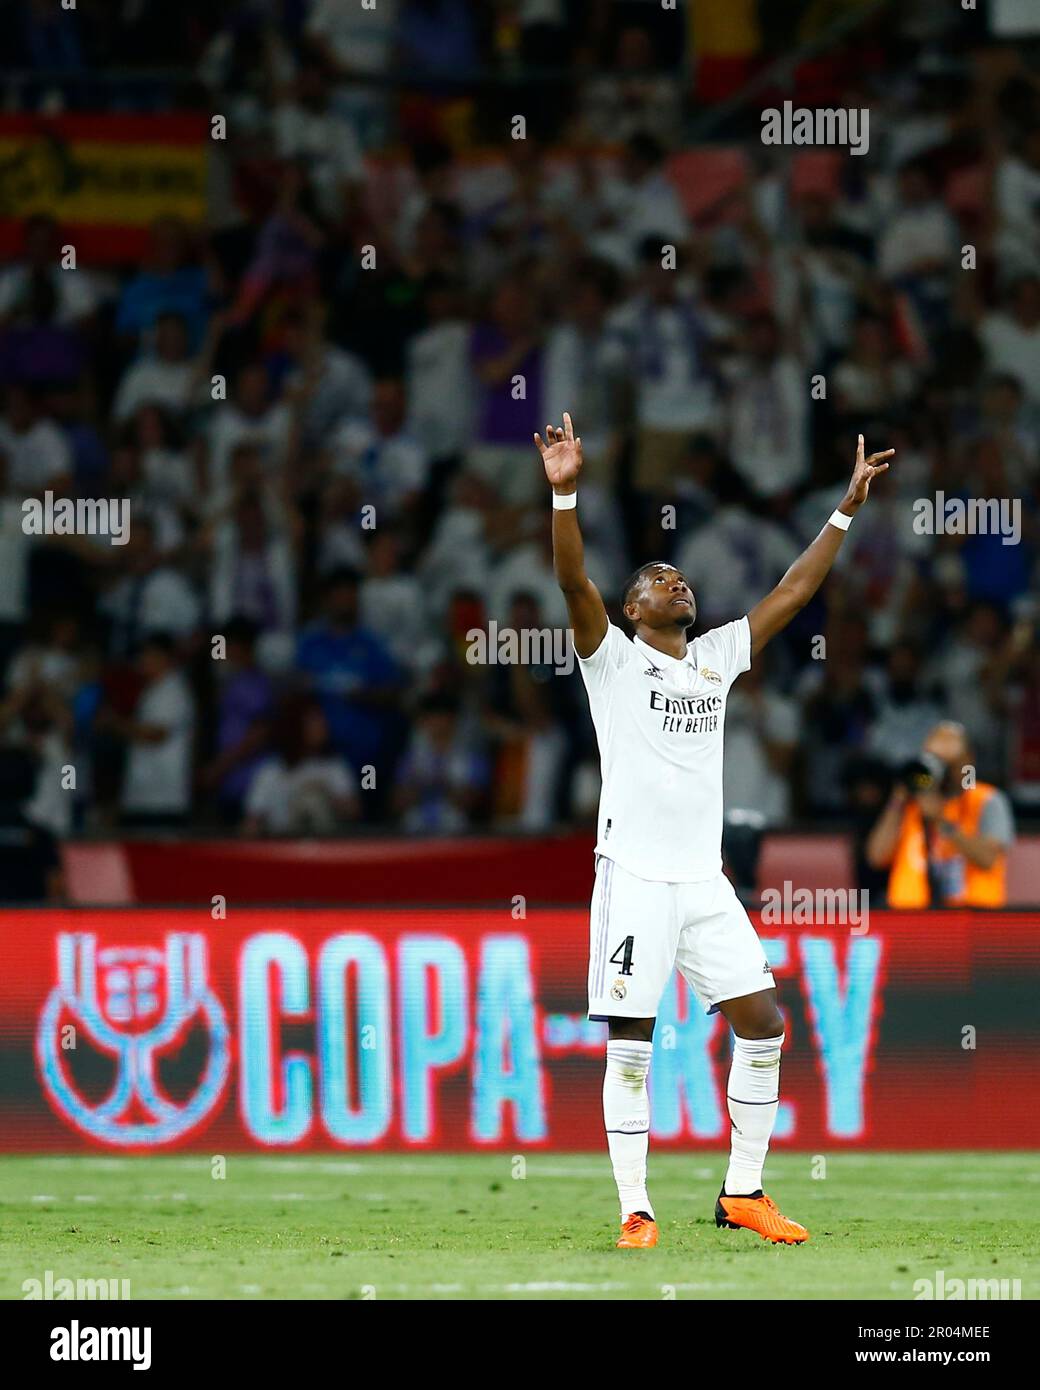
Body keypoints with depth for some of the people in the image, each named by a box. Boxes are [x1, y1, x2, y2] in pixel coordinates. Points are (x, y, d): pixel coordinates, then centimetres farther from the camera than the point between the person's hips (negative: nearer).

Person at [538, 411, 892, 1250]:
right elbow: (575, 581, -17)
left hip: (704, 880, 5)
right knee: (630, 1046, -5)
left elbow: (792, 594, 17)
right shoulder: (613, 657, -1)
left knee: (762, 1024, 1)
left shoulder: (718, 657, 13)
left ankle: (743, 1193, 12)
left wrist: (846, 511, 14)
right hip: (634, 878, -5)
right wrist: (565, 494, -30)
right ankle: (635, 1210, -1)